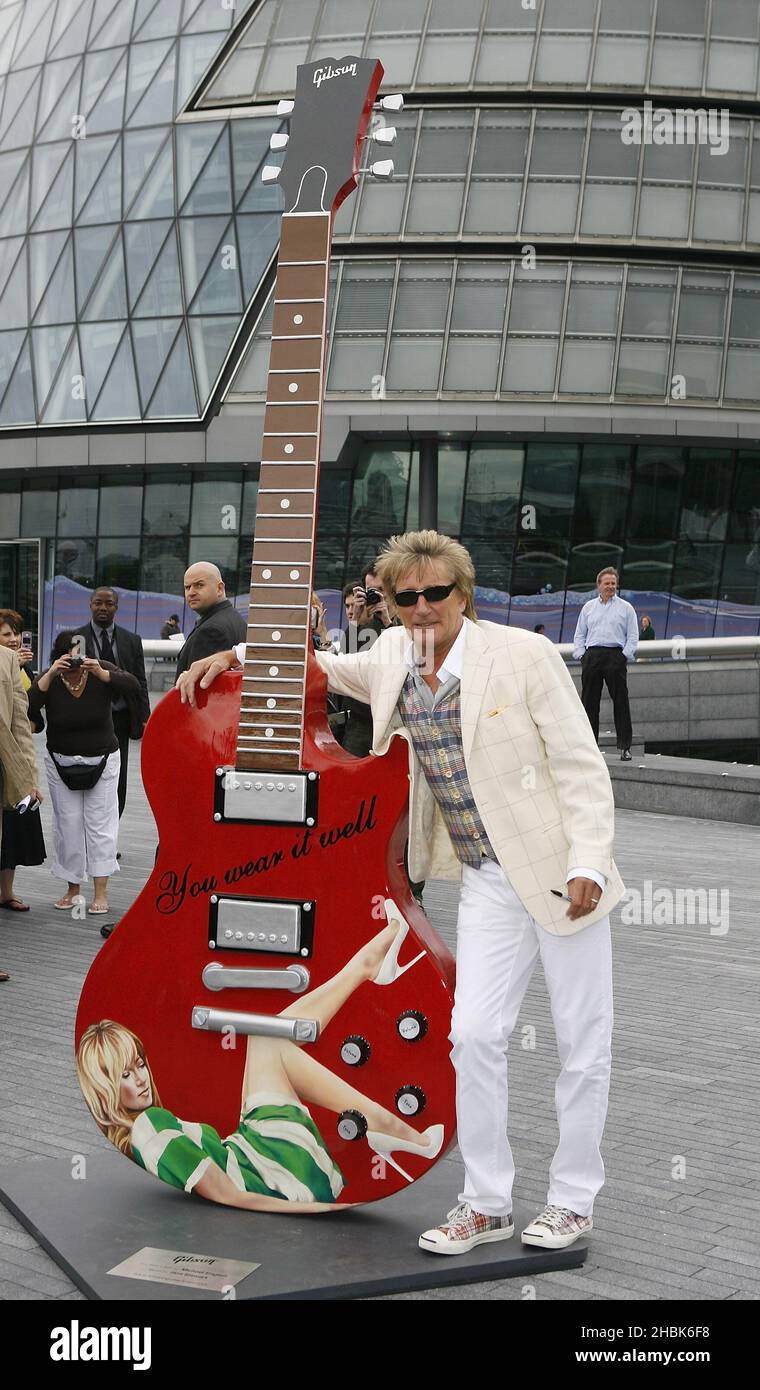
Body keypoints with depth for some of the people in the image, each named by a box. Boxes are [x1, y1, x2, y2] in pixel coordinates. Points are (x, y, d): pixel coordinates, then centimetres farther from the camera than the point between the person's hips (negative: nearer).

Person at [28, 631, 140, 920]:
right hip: (61, 763, 1)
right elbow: (28, 708, -26)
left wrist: (101, 673, -37)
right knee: (67, 825, 3)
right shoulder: (49, 680, -11)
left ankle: (100, 892, 2)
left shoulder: (101, 671, -12)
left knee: (100, 824, -2)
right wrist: (50, 675, -34)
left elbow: (134, 687, -26)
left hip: (102, 760, -1)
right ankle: (72, 888, 16)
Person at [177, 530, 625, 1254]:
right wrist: (233, 656, 5)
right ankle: (487, 1202, 13)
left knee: (581, 1041, 4)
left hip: (560, 873, -4)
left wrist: (587, 865, -22)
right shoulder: (392, 658, 2)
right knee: (474, 1034, -2)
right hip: (486, 880, 4)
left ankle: (572, 1200, 20)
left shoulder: (522, 654, -14)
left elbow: (582, 765, -13)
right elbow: (319, 667, 20)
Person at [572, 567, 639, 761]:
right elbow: (579, 634, 18)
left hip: (615, 656, -3)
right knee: (589, 702, 2)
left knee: (620, 702, -5)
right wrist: (580, 654, 4)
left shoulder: (626, 608, 9)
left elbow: (633, 636, 5)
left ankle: (625, 747, -4)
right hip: (591, 656, 3)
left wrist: (625, 656, -6)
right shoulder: (588, 607, 17)